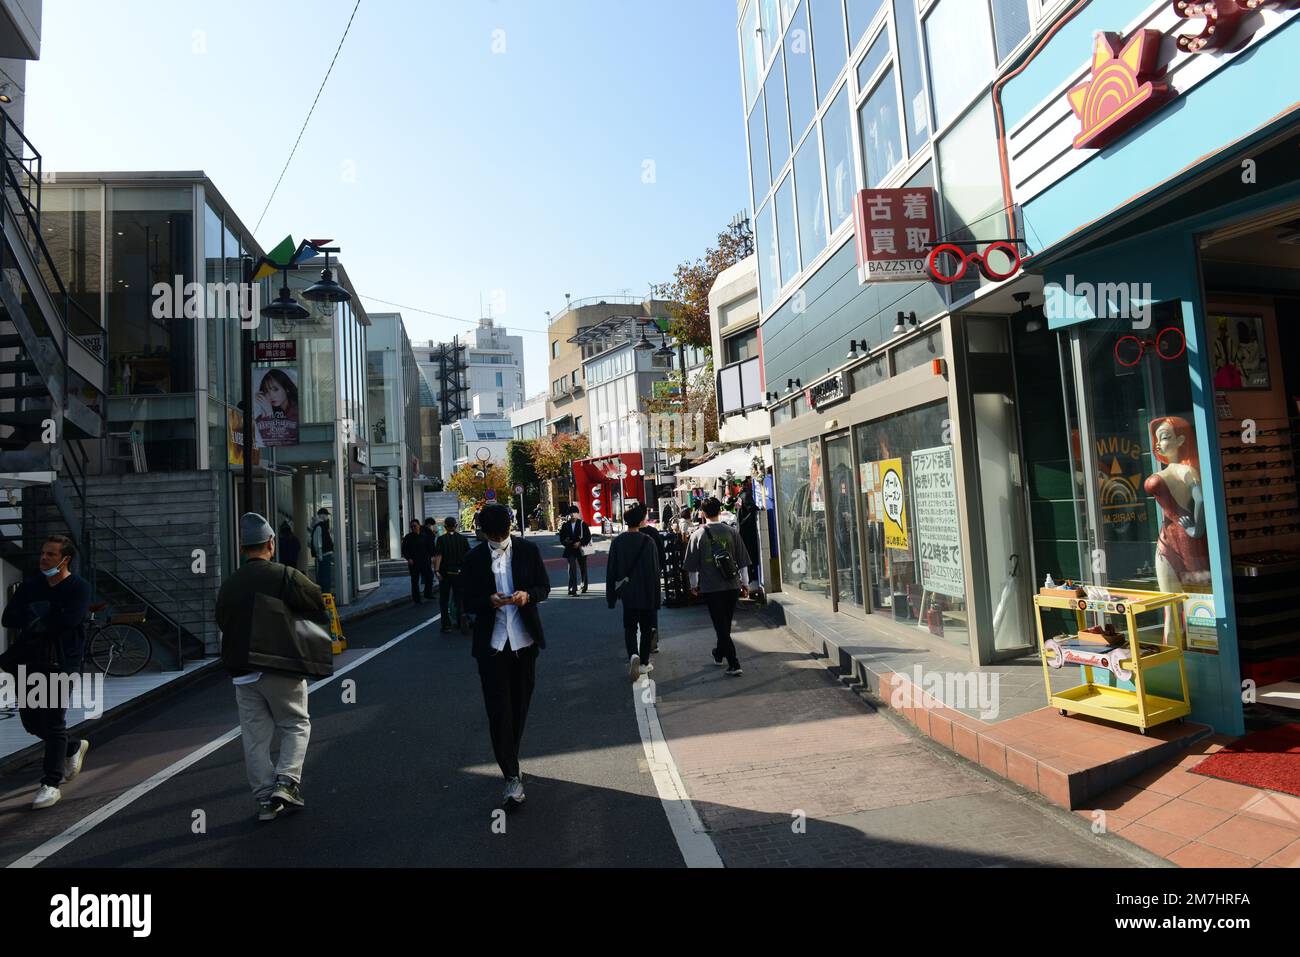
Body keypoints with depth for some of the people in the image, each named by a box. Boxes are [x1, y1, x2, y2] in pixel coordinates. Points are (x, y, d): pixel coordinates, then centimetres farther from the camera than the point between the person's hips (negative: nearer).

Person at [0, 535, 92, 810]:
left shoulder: (79, 587, -6)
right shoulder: (31, 585, 11)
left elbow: (69, 621, -20)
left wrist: (35, 618, -7)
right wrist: (41, 612, -15)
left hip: (60, 664, -6)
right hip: (28, 661, 6)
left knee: (53, 723, -6)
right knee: (31, 722, 14)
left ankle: (51, 785, 2)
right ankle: (74, 747, 38)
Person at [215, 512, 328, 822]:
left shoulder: (228, 585, 4)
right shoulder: (287, 576, -12)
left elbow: (222, 624, 13)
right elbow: (321, 611, -11)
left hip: (243, 674, 4)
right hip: (283, 670, -4)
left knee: (255, 737, 10)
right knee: (295, 725, 12)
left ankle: (266, 798, 14)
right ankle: (286, 782, -2)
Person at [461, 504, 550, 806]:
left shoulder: (528, 550, 1)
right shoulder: (474, 559, 0)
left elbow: (544, 587, 5)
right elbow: (468, 601, 2)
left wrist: (528, 595, -18)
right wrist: (489, 601, -20)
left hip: (524, 640, 2)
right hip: (491, 643, -1)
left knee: (520, 705, 14)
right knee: (499, 709, -4)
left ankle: (510, 761, 35)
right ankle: (512, 776, 2)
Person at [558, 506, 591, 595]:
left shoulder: (582, 524, -3)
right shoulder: (565, 525, 4)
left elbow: (588, 536, -4)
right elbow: (562, 537, 11)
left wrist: (580, 543, -15)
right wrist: (566, 541, -10)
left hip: (581, 549, 0)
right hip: (570, 550, 0)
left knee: (583, 568, 14)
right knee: (572, 568, -12)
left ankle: (584, 586, 33)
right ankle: (572, 588, -15)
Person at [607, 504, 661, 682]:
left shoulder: (617, 542, -5)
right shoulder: (648, 541, -13)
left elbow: (611, 571, -1)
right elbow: (654, 571, -10)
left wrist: (611, 596, 8)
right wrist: (656, 597, -3)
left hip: (627, 594, 2)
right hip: (647, 593, -2)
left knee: (629, 627, 13)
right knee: (646, 628, 13)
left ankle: (633, 655, -11)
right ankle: (644, 663, 18)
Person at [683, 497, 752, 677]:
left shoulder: (698, 535, -7)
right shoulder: (731, 531, -1)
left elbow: (692, 565, -1)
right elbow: (743, 561, 4)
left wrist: (694, 584, 14)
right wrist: (745, 583, 14)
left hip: (710, 588, -3)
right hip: (732, 586, 3)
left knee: (720, 625, 2)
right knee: (726, 623, 19)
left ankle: (734, 664, -5)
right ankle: (719, 654, 37)